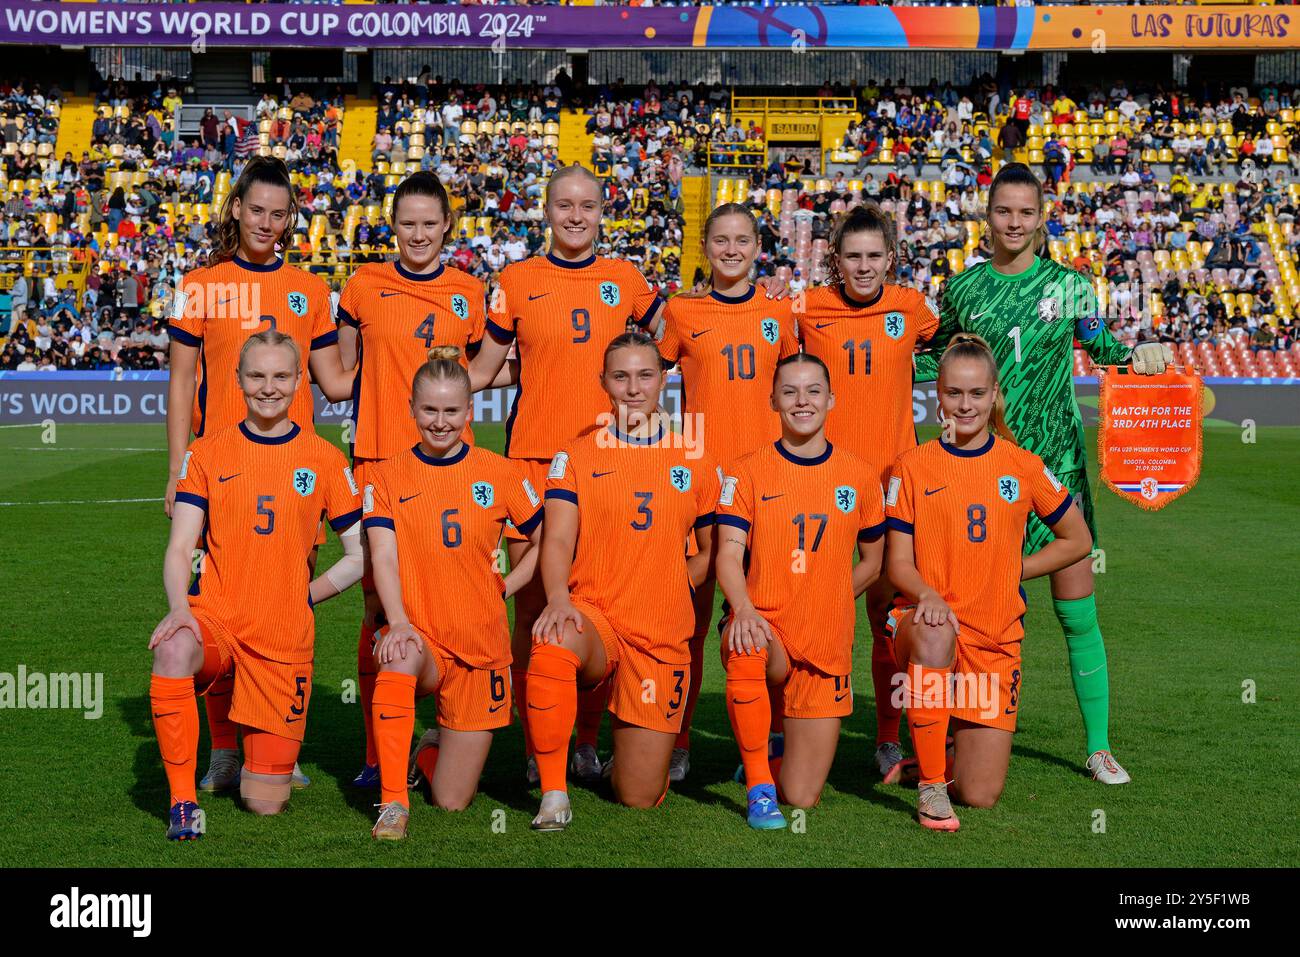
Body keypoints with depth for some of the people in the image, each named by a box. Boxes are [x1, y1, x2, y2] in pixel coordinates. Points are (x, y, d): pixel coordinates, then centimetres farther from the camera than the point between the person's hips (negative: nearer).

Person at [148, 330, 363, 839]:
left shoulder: (325, 459, 3)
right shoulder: (207, 453, 4)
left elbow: (359, 556, 8)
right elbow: (180, 548, -2)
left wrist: (301, 597, 1)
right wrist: (180, 607, -20)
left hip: (285, 639, 0)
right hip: (215, 619, 0)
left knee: (265, 802, -2)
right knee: (173, 650, -39)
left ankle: (259, 754, 35)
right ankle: (183, 800, -22)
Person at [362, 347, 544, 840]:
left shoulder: (499, 473, 2)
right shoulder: (388, 474, 1)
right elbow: (383, 555, -11)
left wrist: (504, 587, 0)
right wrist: (399, 623, -26)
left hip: (479, 644, 1)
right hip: (417, 635, -1)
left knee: (453, 802, 2)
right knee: (399, 657, -41)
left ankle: (433, 746, 38)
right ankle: (393, 803, -28)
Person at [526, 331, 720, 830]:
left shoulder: (695, 463, 8)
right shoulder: (575, 456, 3)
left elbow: (710, 551, 17)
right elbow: (557, 539, -8)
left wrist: (667, 589, 1)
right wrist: (559, 598, -27)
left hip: (663, 637, 2)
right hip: (593, 614, -1)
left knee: (639, 799, 0)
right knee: (552, 645, -40)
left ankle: (633, 741, 38)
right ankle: (553, 793, -24)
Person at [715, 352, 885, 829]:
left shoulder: (860, 476, 4)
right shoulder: (748, 471, -1)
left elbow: (872, 562, 16)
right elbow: (729, 552, -12)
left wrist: (824, 606, 9)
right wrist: (744, 609, -31)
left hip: (827, 647, 2)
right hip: (764, 624, -2)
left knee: (802, 798, 0)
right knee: (746, 648, -42)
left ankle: (766, 761, 38)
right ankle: (759, 786, -21)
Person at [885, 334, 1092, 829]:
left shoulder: (1022, 466, 3)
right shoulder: (912, 466, 1)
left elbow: (1077, 541, 13)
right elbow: (899, 563, -1)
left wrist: (1008, 573, 3)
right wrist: (929, 594, -23)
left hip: (995, 638, 1)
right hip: (926, 617, -1)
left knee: (981, 796, -7)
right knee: (936, 636, -42)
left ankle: (956, 742, 31)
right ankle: (931, 783, -26)